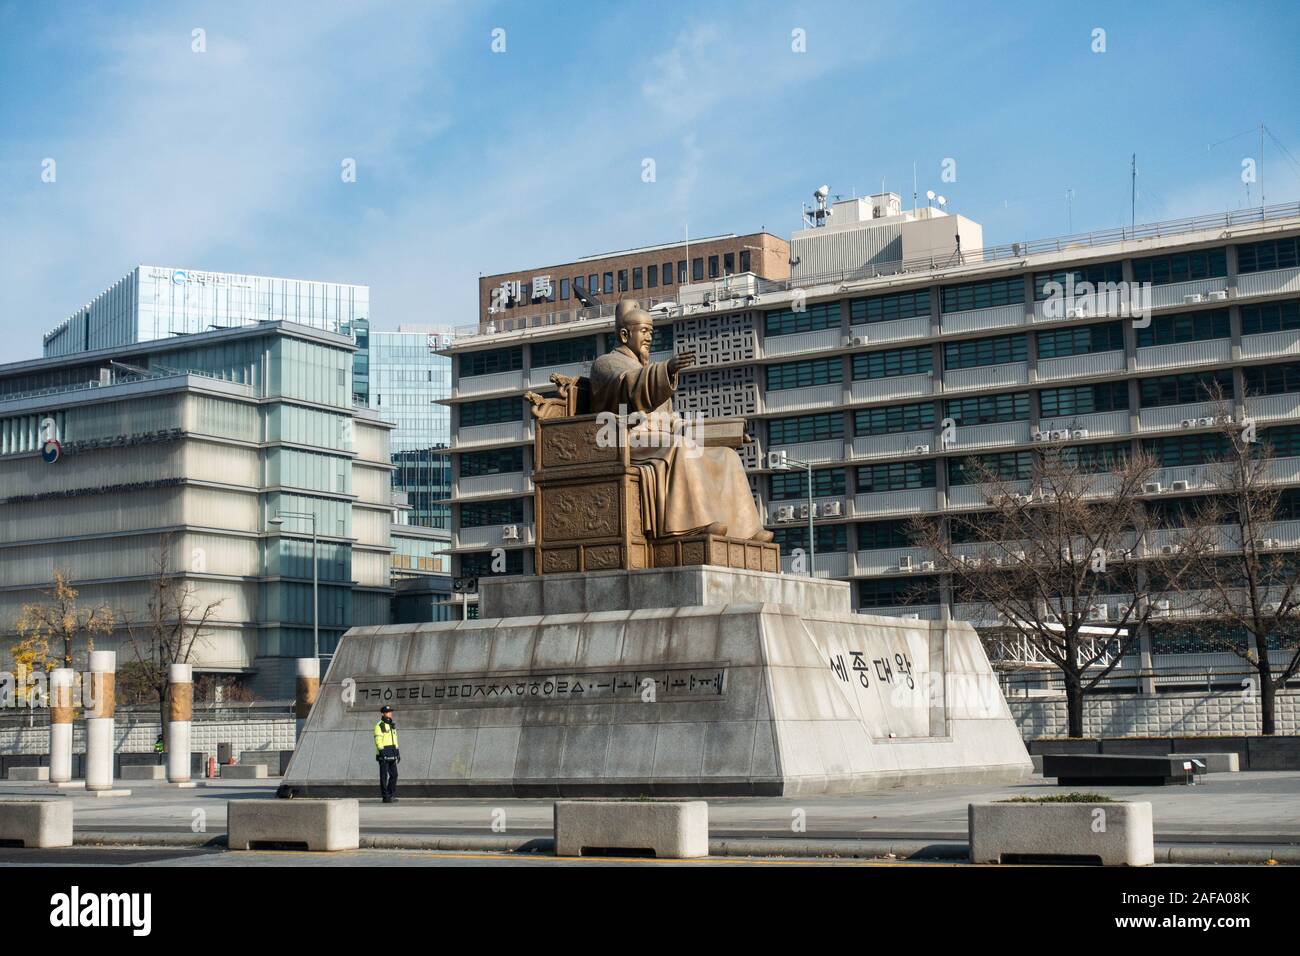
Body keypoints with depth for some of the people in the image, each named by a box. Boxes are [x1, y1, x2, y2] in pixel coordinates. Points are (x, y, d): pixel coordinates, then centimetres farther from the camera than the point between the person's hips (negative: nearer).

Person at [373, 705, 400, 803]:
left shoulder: (392, 725, 16)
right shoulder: (379, 726, -9)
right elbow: (378, 740, -15)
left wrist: (398, 753, 16)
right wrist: (382, 753, -22)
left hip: (392, 754, 8)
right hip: (383, 754, -8)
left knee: (394, 774, 6)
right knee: (384, 776, -4)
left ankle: (391, 794, 14)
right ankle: (385, 797, -1)